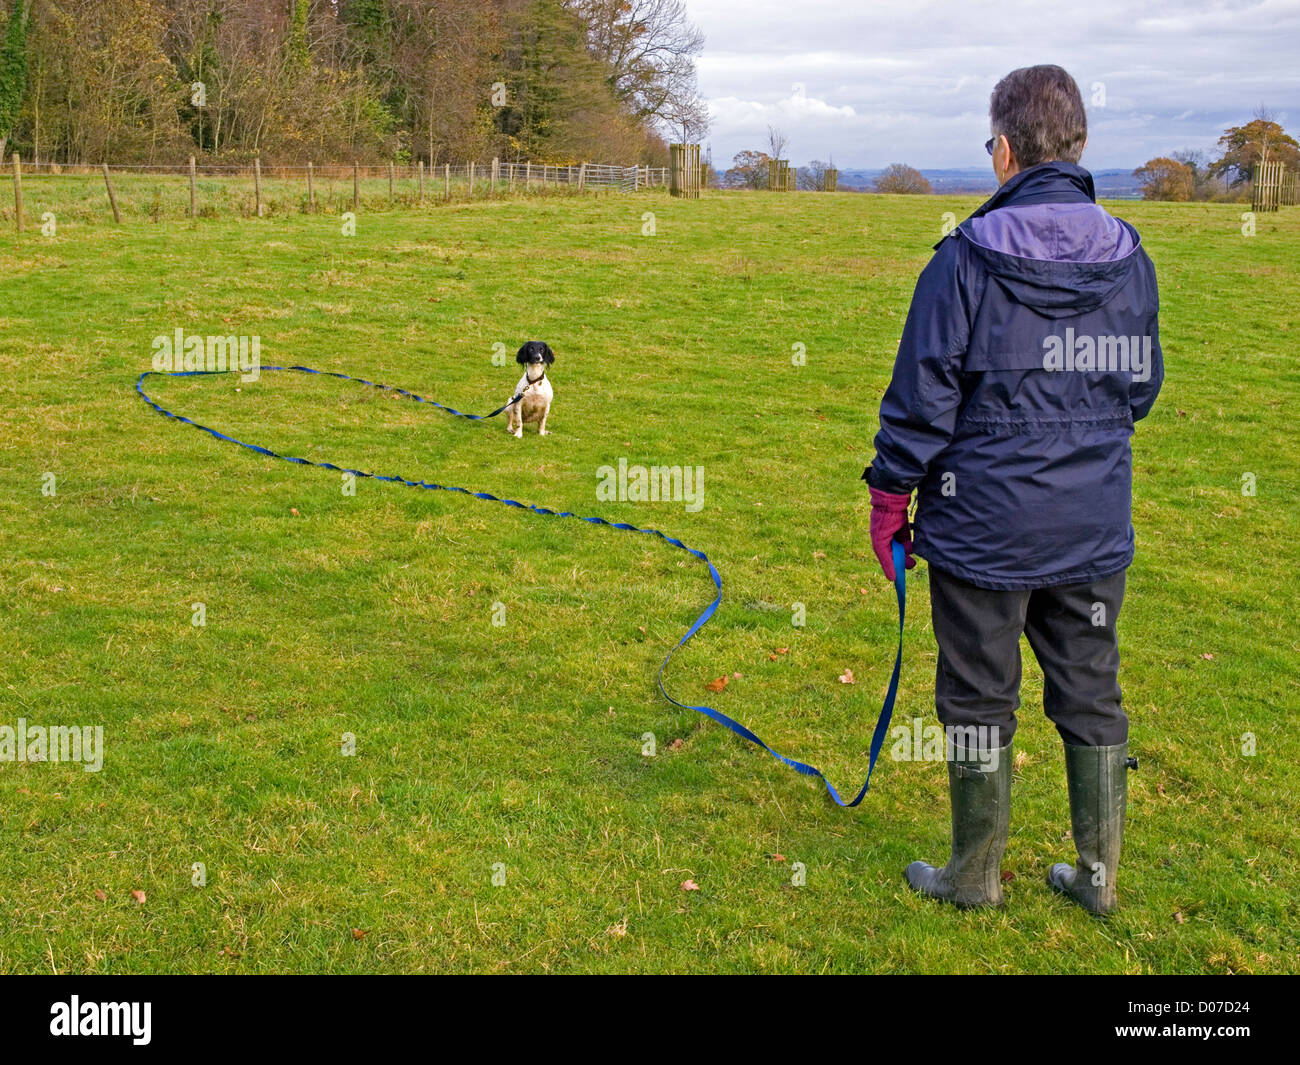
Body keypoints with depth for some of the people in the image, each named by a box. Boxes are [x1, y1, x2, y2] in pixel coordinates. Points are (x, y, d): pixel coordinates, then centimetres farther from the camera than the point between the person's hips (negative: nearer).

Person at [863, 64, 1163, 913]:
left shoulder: (967, 258, -12)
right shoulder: (1129, 259, 3)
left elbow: (923, 395, -11)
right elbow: (1141, 386, 14)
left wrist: (890, 495, -1)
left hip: (986, 523, -4)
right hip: (1097, 525, 5)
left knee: (980, 700, 9)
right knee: (1092, 694, 15)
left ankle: (977, 876, 22)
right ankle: (1099, 875, 26)